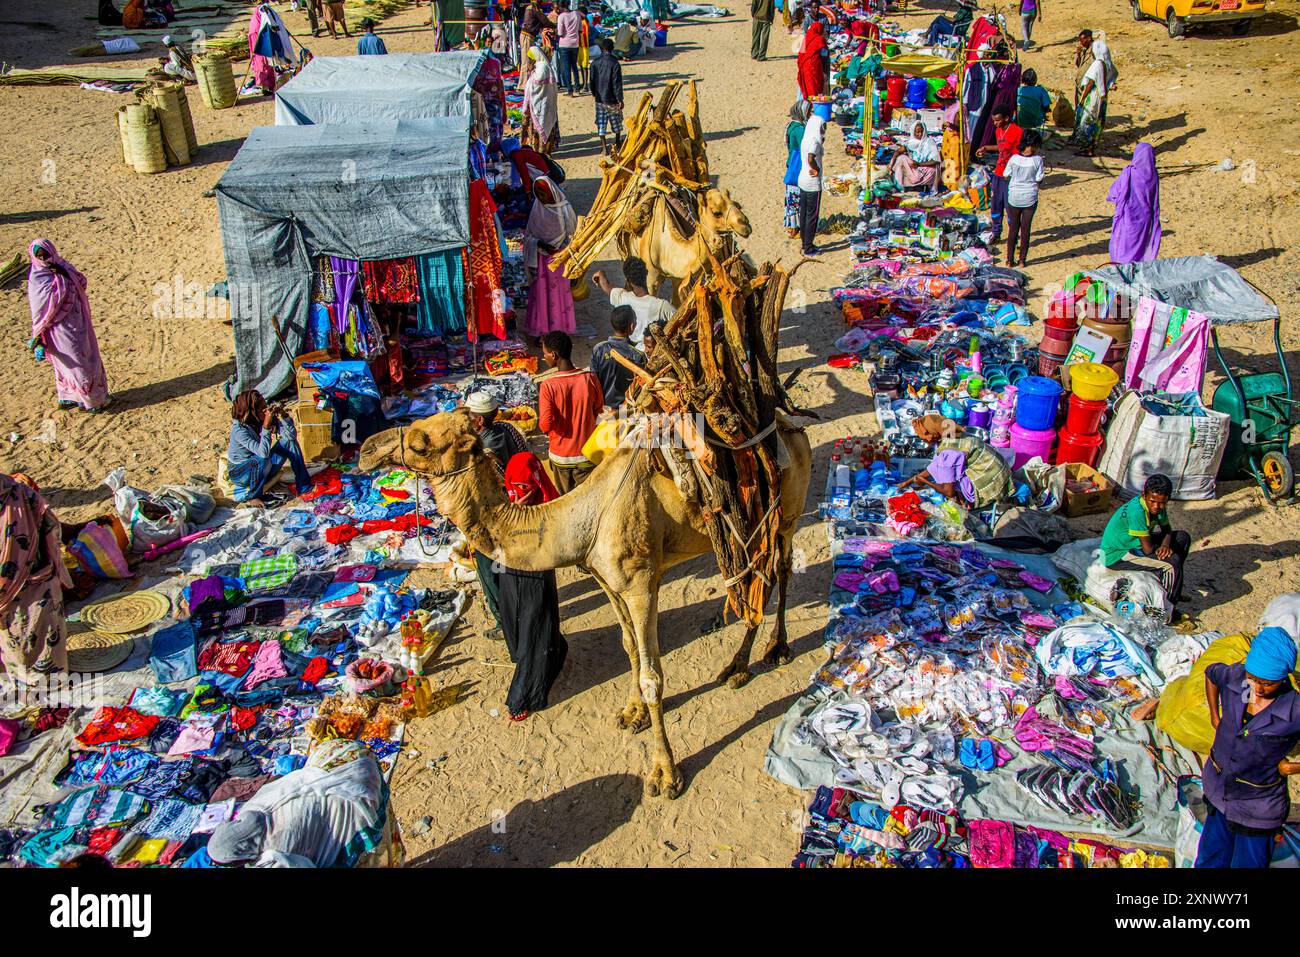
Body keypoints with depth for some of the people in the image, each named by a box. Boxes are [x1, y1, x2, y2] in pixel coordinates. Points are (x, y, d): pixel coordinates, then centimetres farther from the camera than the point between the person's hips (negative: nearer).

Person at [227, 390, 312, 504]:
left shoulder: (266, 419, -11)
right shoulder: (239, 429, -28)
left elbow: (292, 435, -11)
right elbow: (263, 453, -39)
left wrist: (284, 417, -25)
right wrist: (266, 426, -41)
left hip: (261, 467, 7)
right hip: (240, 473, -7)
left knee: (289, 441, -7)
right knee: (263, 460, -37)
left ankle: (303, 486, -5)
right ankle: (250, 495, -12)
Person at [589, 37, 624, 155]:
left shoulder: (595, 63, -3)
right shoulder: (615, 63, -16)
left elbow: (592, 81, 6)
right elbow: (617, 84, -16)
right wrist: (620, 100, -9)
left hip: (599, 100, 3)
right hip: (612, 100, -3)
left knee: (601, 123, 8)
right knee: (616, 122, 17)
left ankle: (604, 147, 5)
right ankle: (617, 143, 34)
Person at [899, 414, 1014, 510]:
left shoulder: (947, 451, -24)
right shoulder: (950, 436, 3)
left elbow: (949, 492, -18)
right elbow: (932, 468, 17)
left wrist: (924, 482, -3)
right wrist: (909, 481, 22)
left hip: (991, 486, -9)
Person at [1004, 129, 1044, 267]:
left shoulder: (1014, 158, -9)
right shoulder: (1037, 160, -13)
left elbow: (1006, 176, -1)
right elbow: (1039, 180, -7)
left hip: (1014, 197, 1)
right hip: (1030, 198, -1)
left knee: (1013, 229, 11)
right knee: (1025, 229, 9)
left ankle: (1010, 259, 12)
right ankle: (1022, 259, 13)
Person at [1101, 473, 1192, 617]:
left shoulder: (1157, 506, -7)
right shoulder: (1136, 511, -32)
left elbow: (1166, 528, 10)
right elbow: (1148, 549, -27)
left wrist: (1165, 544, -12)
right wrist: (1160, 548, -5)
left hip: (1134, 544, 9)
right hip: (1116, 556, -9)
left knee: (1183, 538, 9)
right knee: (1173, 561, -22)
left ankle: (1170, 582, 21)